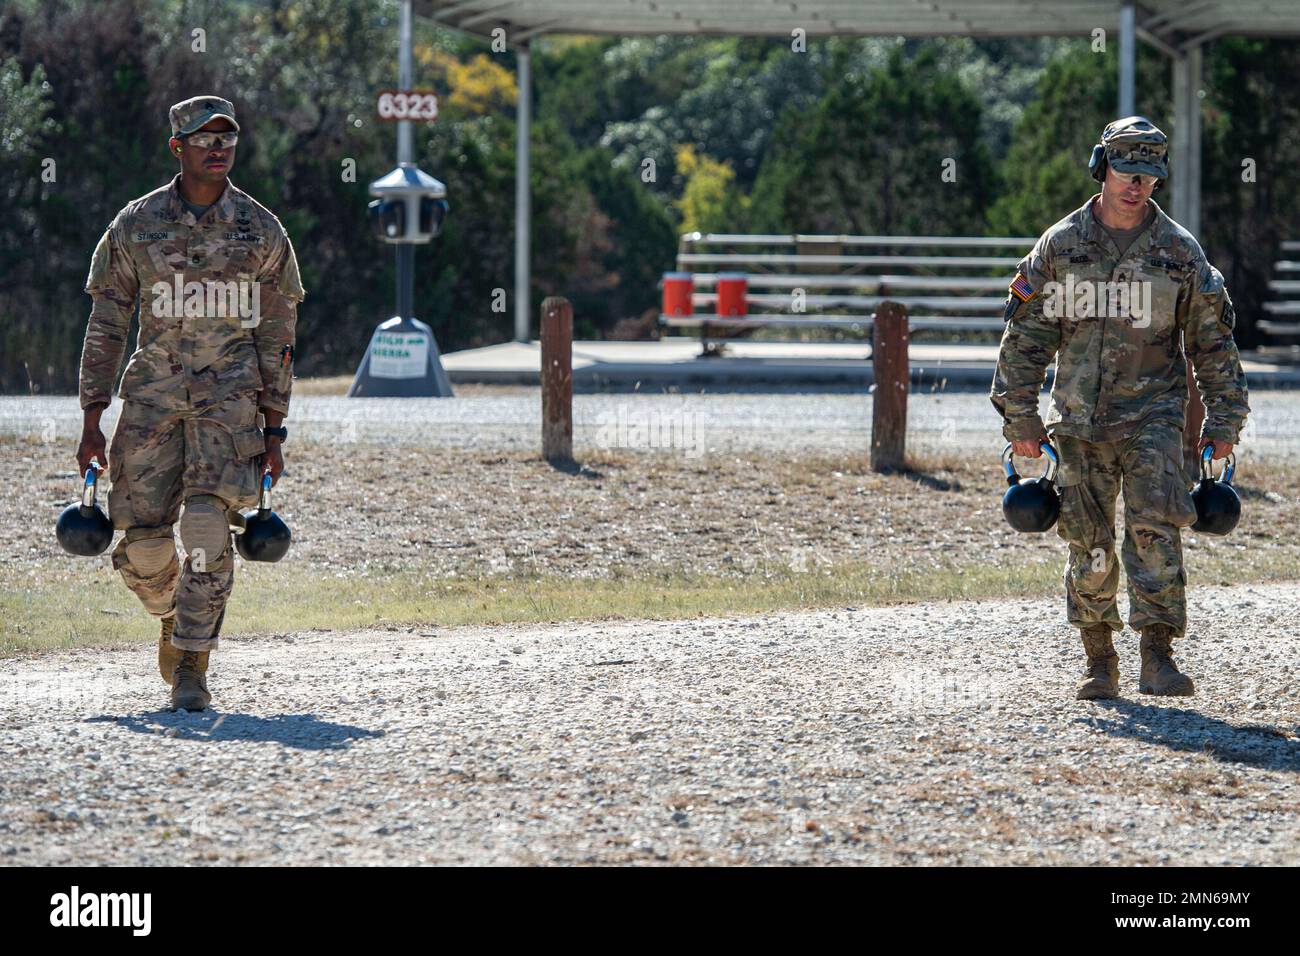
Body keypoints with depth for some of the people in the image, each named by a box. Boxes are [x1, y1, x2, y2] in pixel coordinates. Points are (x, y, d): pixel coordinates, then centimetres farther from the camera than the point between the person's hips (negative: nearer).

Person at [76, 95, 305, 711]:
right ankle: (171, 614, 32)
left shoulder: (261, 230, 4)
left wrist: (273, 430, 4)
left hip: (229, 394, -1)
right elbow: (105, 326, 5)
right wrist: (92, 422, 0)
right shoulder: (136, 226, 3)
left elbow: (276, 336, 8)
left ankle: (192, 667, -11)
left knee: (208, 526, -18)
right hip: (153, 393, 1)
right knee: (144, 542, -1)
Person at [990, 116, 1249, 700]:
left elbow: (1212, 340, 8)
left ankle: (1157, 655, -17)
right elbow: (1024, 338, 7)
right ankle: (1099, 665, 14)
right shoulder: (1058, 247, 3)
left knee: (1154, 531, -16)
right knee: (1088, 546, 4)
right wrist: (1020, 417, 3)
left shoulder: (1180, 252, 2)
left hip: (1152, 416, -1)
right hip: (1079, 421, 1)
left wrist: (1223, 422, 6)